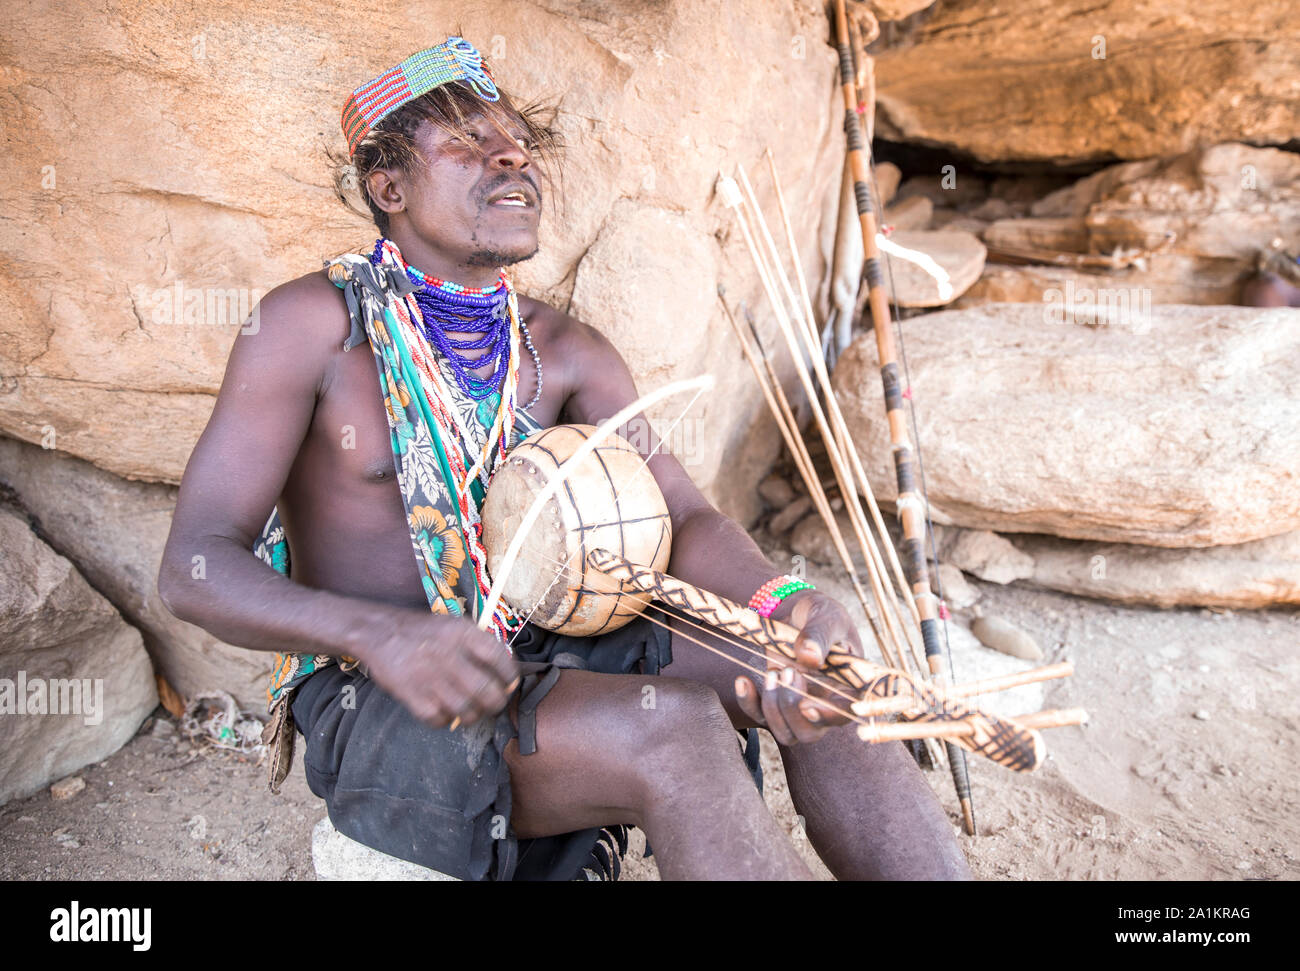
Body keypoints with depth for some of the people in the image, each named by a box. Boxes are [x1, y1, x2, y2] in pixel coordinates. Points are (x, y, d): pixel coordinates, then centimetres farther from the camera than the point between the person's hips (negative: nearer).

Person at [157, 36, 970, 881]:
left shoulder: (566, 353, 4)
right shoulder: (312, 323, -10)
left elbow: (687, 517, -6)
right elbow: (193, 569, -15)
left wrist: (789, 603, -30)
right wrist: (383, 635, -35)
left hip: (535, 659, 6)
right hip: (371, 701, -5)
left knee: (814, 663, -14)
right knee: (669, 730, -30)